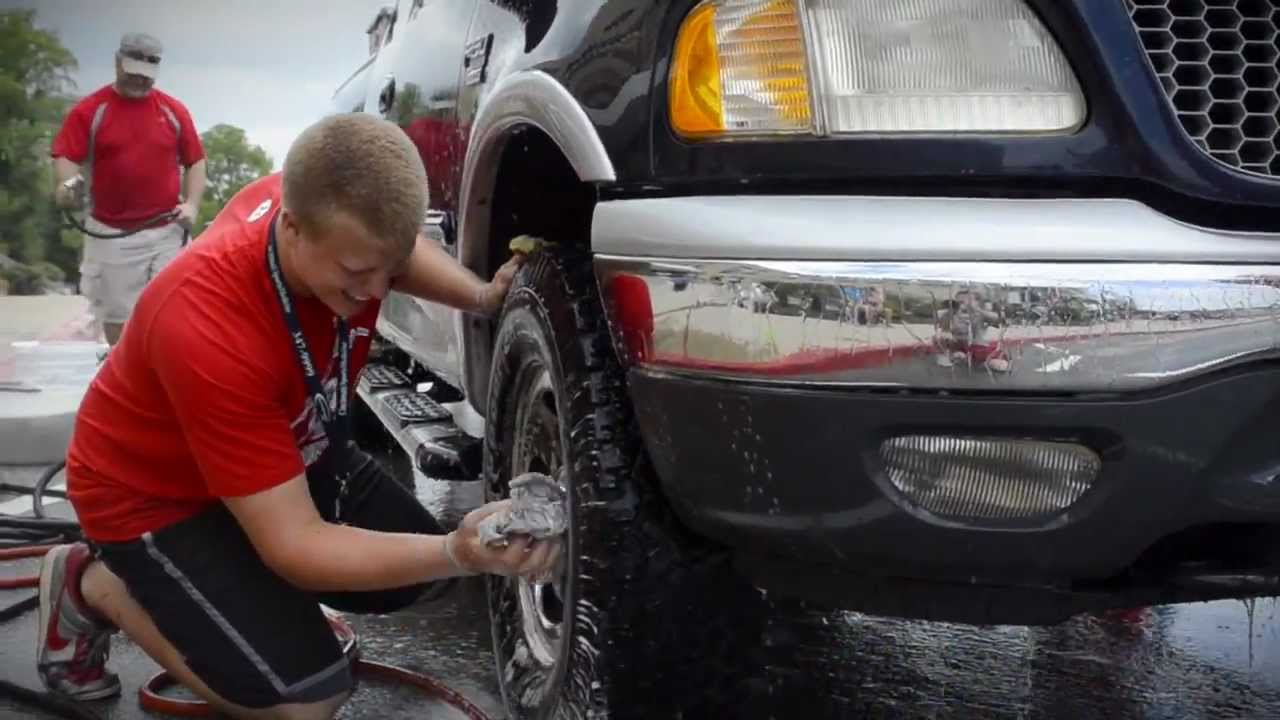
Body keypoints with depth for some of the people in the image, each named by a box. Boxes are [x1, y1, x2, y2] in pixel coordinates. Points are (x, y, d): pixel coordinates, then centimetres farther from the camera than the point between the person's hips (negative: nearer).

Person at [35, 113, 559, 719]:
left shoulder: (322, 205, -23)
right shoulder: (211, 332, -42)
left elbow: (396, 249, 6)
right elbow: (295, 544, -38)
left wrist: (482, 297, -13)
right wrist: (458, 553, -50)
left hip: (288, 448, 7)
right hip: (154, 492, -7)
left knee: (420, 579, 8)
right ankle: (95, 584, 1)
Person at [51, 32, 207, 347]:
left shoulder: (174, 110, 4)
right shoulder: (89, 109, -1)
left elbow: (196, 161, 9)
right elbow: (65, 156, -6)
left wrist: (192, 203, -6)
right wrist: (66, 184, -28)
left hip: (166, 232, 1)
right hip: (110, 233, 0)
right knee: (116, 313, 10)